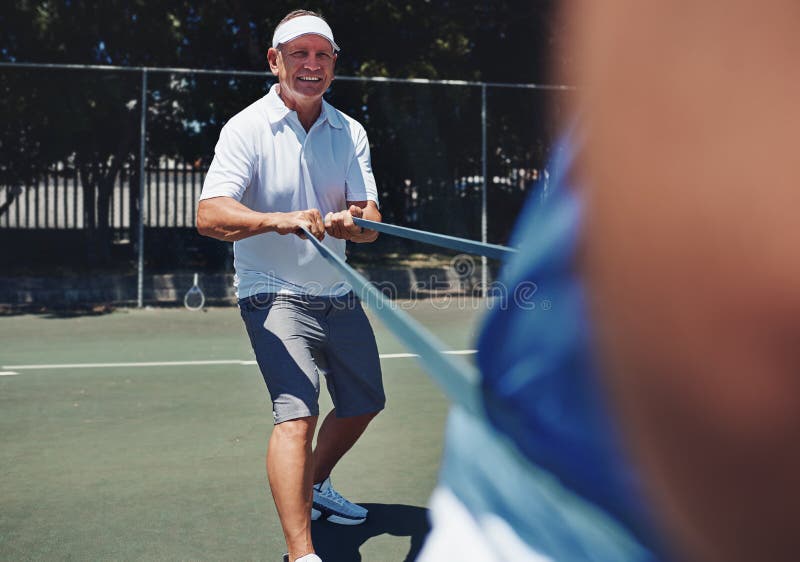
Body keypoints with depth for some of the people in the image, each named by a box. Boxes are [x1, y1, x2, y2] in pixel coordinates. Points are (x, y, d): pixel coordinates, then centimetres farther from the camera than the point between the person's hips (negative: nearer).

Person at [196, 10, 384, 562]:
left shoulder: (350, 132, 4)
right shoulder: (247, 128, -11)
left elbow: (371, 221, -4)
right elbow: (210, 214, -24)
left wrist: (352, 222, -28)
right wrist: (277, 219, -42)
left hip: (339, 295, 7)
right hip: (276, 296, -6)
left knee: (364, 404, 18)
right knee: (297, 413, -22)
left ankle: (315, 486, 44)